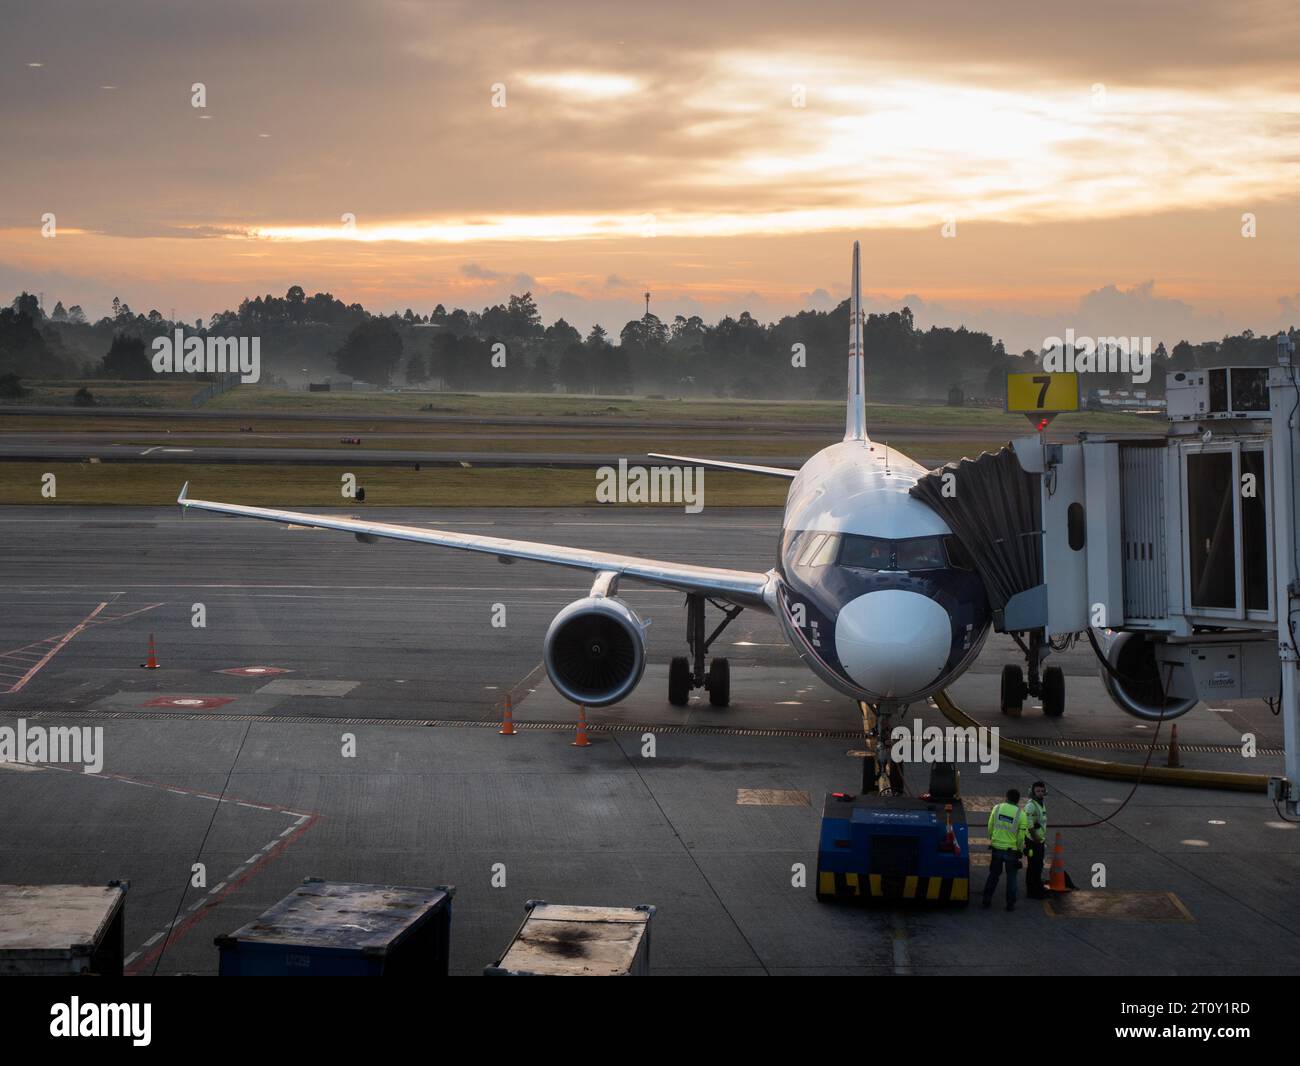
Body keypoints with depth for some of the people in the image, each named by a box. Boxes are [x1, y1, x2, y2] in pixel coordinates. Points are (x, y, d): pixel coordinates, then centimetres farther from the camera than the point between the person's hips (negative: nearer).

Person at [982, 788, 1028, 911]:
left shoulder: (997, 808, -3)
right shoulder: (1021, 814, -10)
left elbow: (990, 827, 3)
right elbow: (1021, 836, -8)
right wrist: (1020, 850, 5)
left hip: (997, 848, 2)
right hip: (1012, 850, -2)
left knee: (994, 874, 16)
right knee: (1011, 877, 10)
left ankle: (987, 899, 19)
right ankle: (1010, 903, 12)